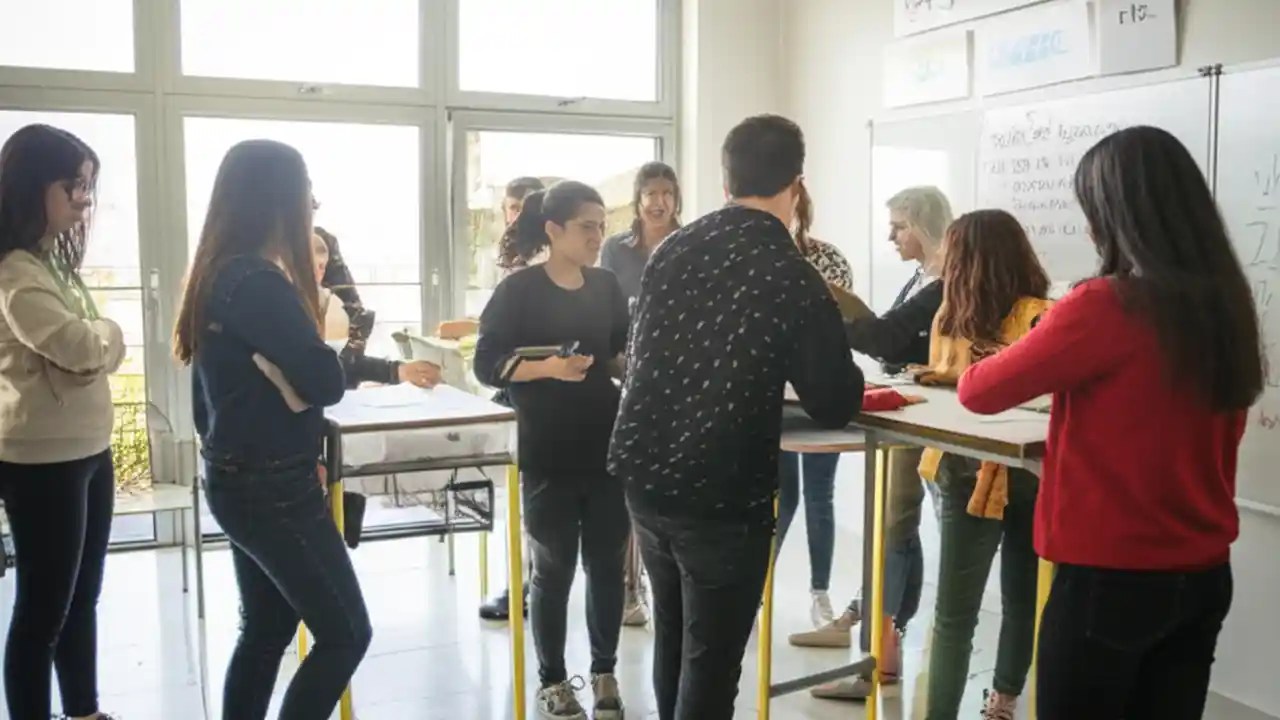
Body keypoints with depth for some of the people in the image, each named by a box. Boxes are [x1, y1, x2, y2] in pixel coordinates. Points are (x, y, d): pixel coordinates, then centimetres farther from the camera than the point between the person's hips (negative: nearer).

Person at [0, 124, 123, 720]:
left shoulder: (56, 260, 14)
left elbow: (99, 350, 16)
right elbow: (81, 346, -25)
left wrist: (97, 340, -5)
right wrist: (107, 332, -5)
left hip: (87, 450, 10)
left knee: (81, 599, 19)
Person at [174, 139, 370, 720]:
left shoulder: (218, 274, 8)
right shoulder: (259, 283, -21)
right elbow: (325, 383, -20)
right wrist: (321, 338, 0)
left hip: (239, 479, 10)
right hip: (273, 488, -10)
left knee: (265, 630, 18)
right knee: (344, 633, 0)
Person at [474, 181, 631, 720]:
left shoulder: (606, 286, 7)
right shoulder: (519, 289, -7)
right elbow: (487, 364, -10)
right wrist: (549, 368, -23)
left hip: (608, 444, 4)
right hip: (548, 452, -4)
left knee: (606, 562, 10)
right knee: (553, 568, 6)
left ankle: (604, 672, 26)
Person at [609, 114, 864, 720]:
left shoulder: (671, 249, 3)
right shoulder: (794, 279, -13)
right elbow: (835, 407, -8)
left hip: (644, 476, 6)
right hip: (723, 494, -6)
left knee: (672, 641, 23)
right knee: (709, 663, 7)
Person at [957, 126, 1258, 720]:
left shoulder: (1105, 305, -18)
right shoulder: (1227, 304, 2)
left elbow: (980, 392, -8)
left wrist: (973, 370, 13)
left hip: (1110, 577, -7)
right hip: (1204, 575, 7)